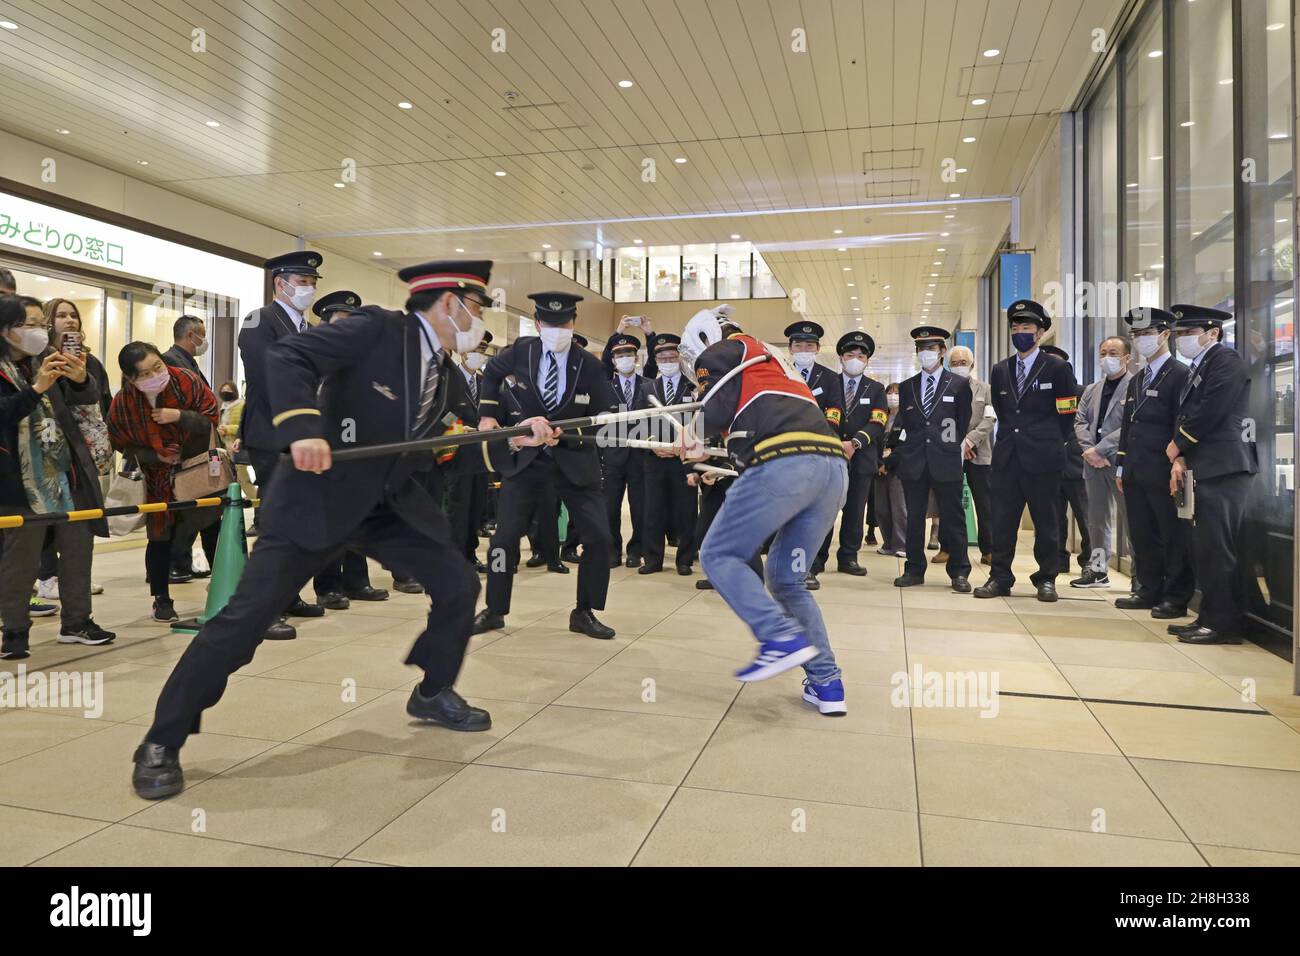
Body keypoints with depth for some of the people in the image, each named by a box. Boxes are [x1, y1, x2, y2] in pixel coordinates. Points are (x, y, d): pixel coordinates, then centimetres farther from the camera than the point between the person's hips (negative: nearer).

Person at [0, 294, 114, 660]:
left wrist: (80, 378, -19)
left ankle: (75, 622, 22)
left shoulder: (49, 358, 8)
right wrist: (36, 388, -31)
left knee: (77, 547, 10)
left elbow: (90, 397, 3)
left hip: (68, 472, 5)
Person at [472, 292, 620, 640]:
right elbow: (491, 373, 15)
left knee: (599, 538, -6)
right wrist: (488, 414, 6)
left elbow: (609, 414, -8)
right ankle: (494, 610, 18)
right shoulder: (520, 351, -7)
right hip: (526, 457, 1)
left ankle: (584, 613, 12)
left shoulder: (589, 365, -12)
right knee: (505, 536, -2)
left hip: (574, 460, 0)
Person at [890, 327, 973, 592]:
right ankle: (914, 570, 14)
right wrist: (900, 451, 5)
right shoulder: (906, 387, 14)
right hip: (913, 462, 3)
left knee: (953, 517, 1)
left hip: (946, 462, -2)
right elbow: (902, 424, 14)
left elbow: (964, 423, 7)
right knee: (914, 517, 6)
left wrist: (958, 451, 3)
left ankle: (959, 572, 8)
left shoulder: (959, 385, 6)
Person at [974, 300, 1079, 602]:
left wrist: (1047, 444, 8)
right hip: (1006, 458, 4)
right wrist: (1014, 437, 15)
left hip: (1042, 459, -4)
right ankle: (1000, 578, 11)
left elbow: (1066, 416, 2)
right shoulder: (1000, 371, 12)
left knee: (1045, 521, 5)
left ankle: (1047, 579, 15)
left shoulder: (1057, 368, -1)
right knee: (1002, 521, 4)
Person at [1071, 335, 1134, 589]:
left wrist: (1099, 449, -15)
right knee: (1096, 518, 12)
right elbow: (1080, 421, 11)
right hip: (1094, 463, 7)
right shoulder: (1091, 390, 16)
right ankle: (1098, 569, 20)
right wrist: (1089, 450, -5)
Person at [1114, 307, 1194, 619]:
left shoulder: (1180, 374, -6)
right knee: (1142, 535, 11)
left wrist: (1176, 467, -14)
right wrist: (1121, 467, 15)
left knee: (1173, 535, 0)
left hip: (1162, 473, -7)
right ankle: (1149, 591, 21)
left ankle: (1176, 598, 7)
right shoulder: (1136, 380, 18)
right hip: (1135, 473, 8)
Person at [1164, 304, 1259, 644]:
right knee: (1206, 548, 11)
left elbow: (1210, 412, -17)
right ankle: (1209, 616, 18)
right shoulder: (1198, 368, 21)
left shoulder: (1226, 360, -7)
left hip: (1223, 468, -9)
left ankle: (1225, 624, -3)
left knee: (1217, 548, -8)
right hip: (1206, 468, 9)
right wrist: (1181, 460, 4)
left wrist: (1177, 445, -5)